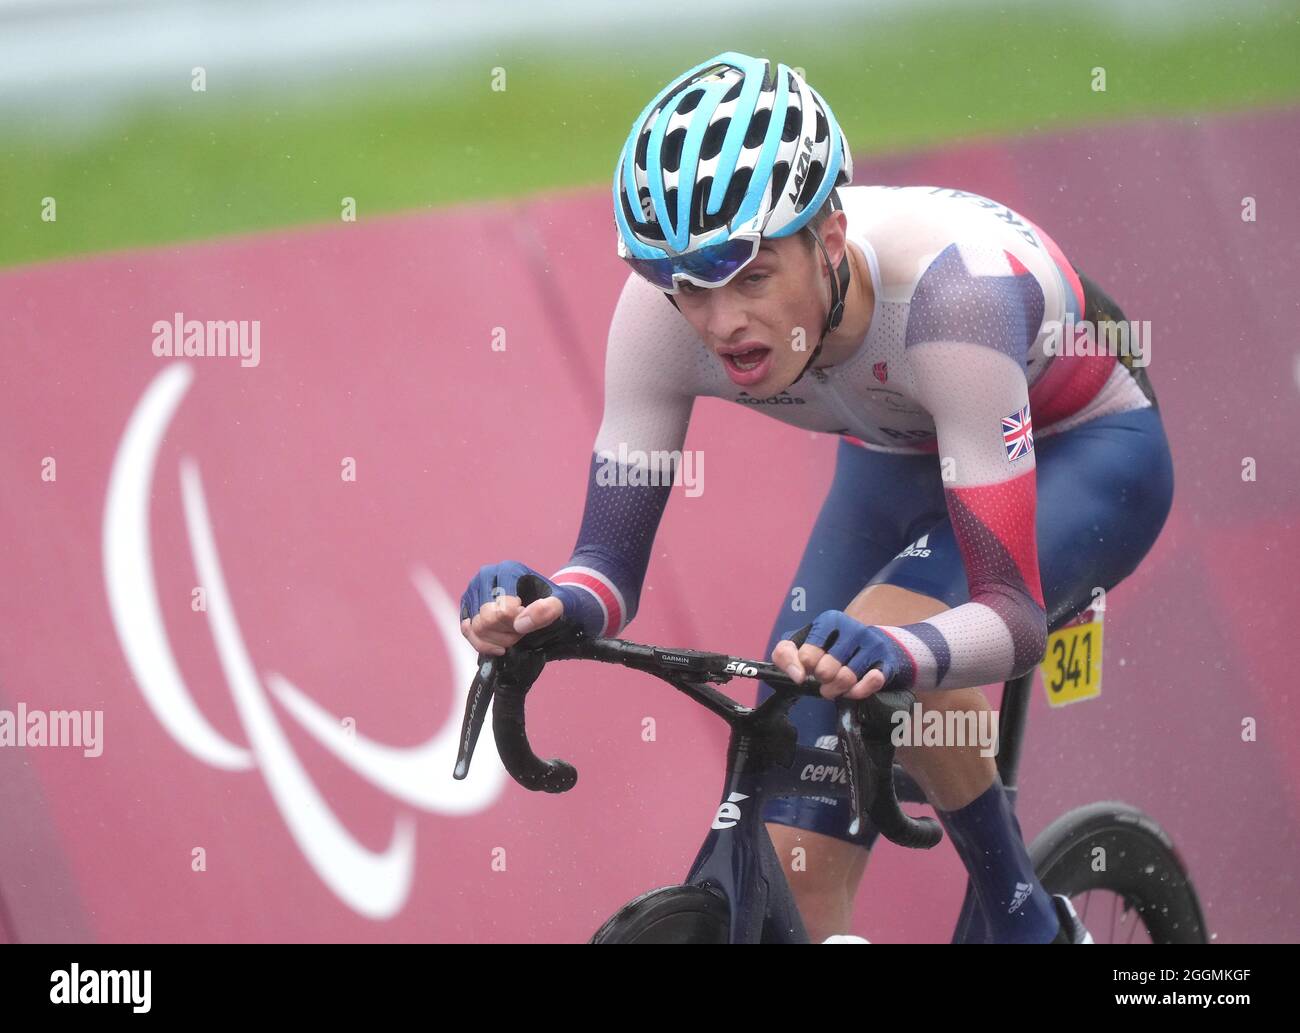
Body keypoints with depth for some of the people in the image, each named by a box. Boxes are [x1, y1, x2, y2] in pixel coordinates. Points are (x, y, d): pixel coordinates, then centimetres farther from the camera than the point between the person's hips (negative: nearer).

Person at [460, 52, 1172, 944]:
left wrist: (897, 655, -64)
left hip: (1082, 457, -5)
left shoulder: (949, 287, -41)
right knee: (793, 874, -9)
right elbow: (612, 555, -24)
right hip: (900, 462, 5)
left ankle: (1025, 919, -10)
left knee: (878, 640, -35)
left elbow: (1015, 612, -43)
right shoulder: (669, 310, -28)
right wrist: (550, 605, -47)